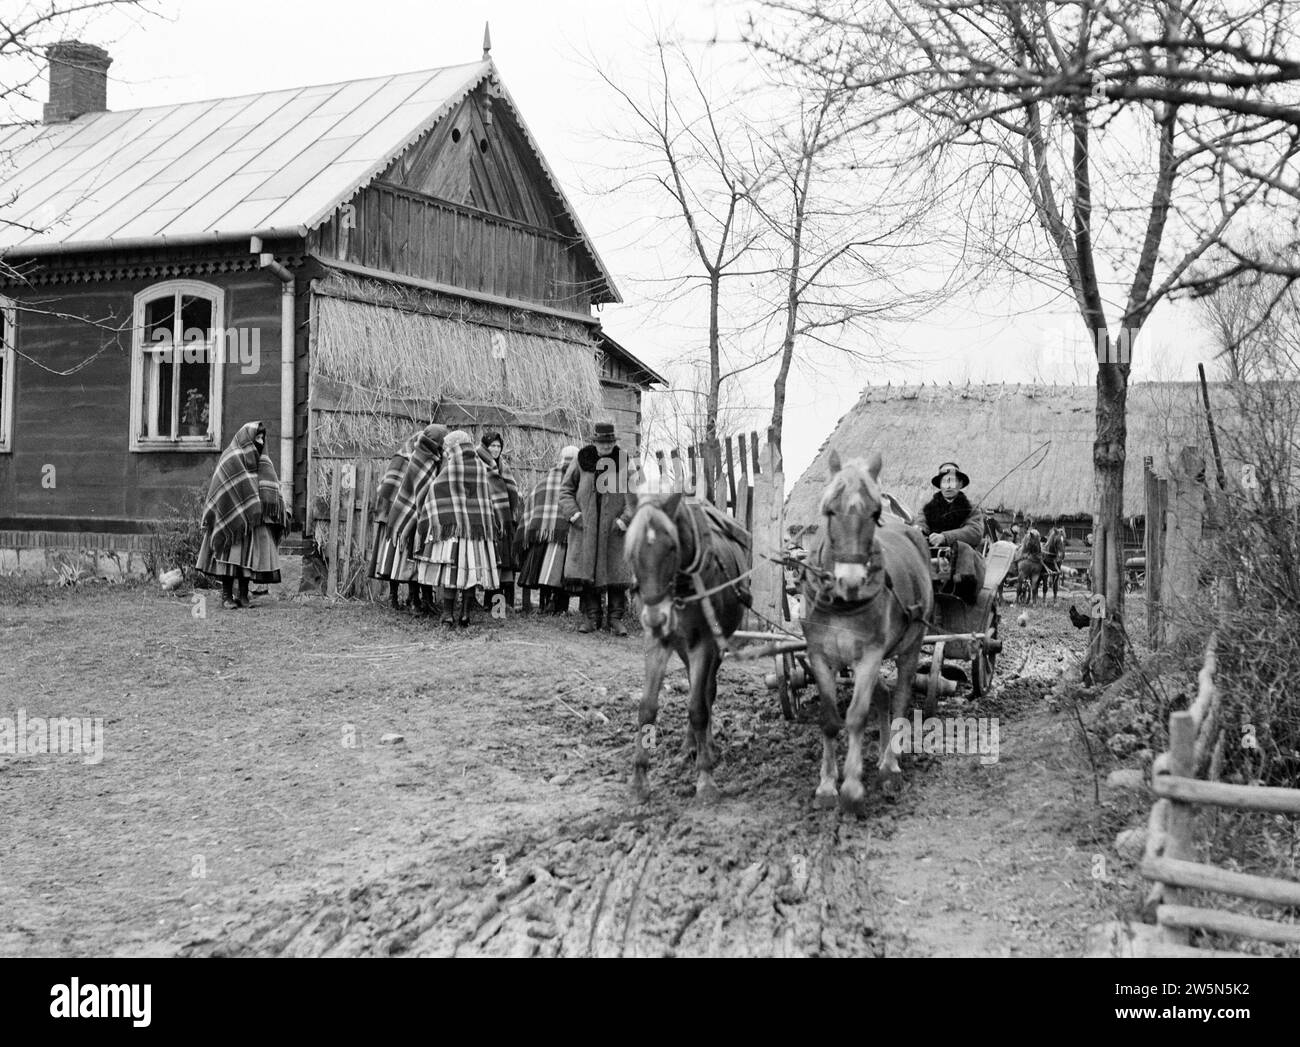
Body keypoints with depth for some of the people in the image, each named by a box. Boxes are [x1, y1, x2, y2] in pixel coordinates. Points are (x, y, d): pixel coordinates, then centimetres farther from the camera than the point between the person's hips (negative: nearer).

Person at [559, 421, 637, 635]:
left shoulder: (625, 465, 0)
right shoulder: (582, 462, 3)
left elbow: (635, 496, -1)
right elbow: (566, 489, 9)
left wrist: (625, 519, -11)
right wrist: (573, 513, -3)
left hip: (614, 529, -1)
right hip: (585, 528, 1)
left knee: (616, 574, -1)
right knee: (588, 572, 3)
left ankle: (615, 618, 8)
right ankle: (591, 616, 13)